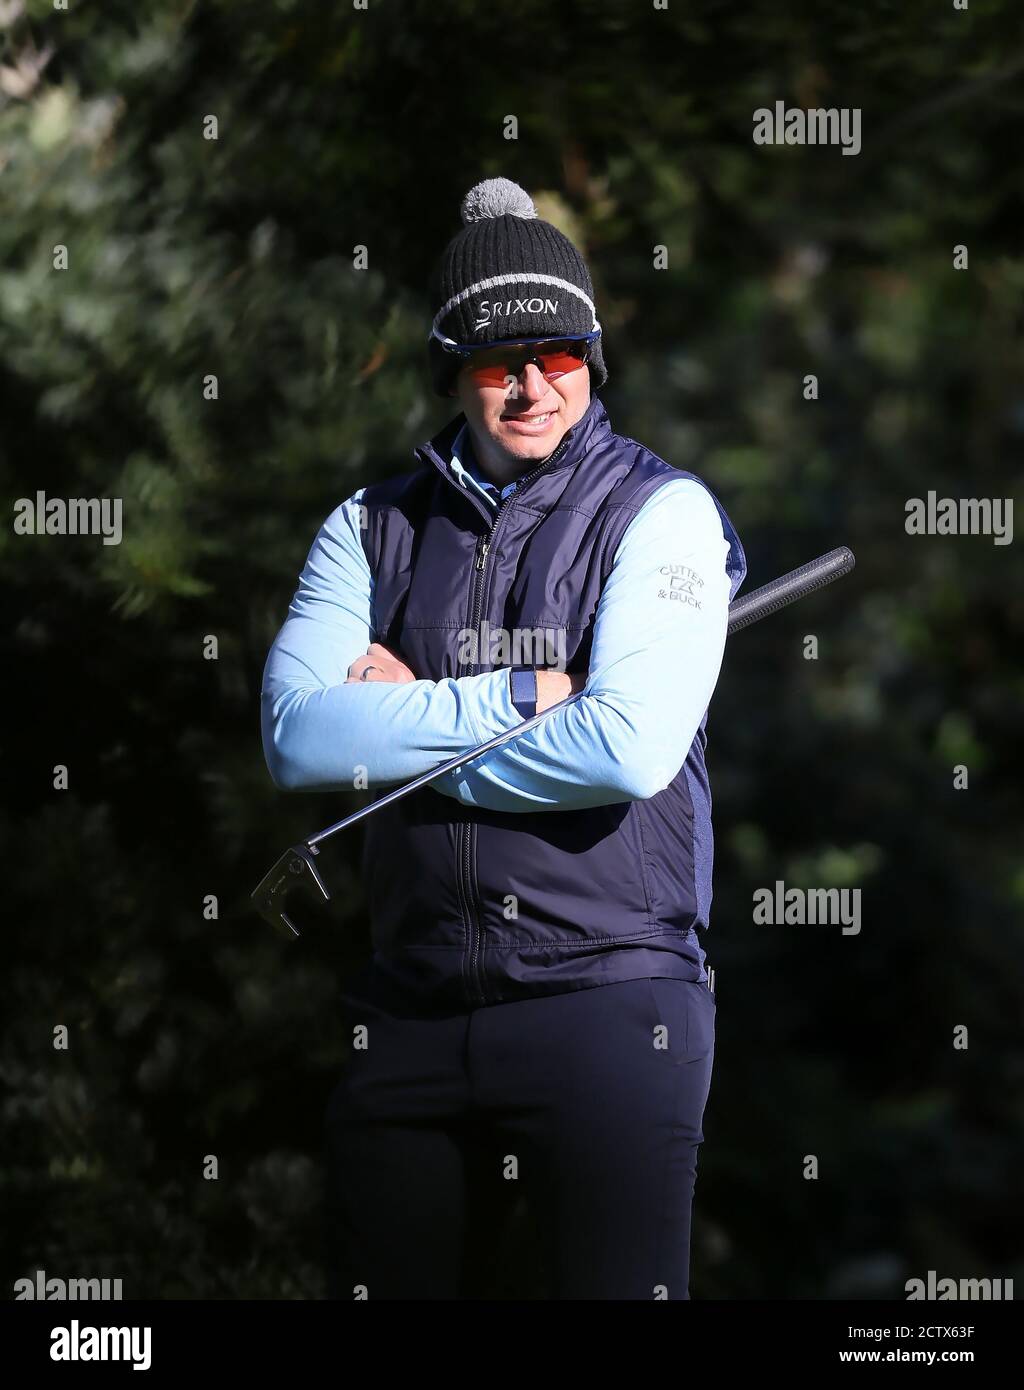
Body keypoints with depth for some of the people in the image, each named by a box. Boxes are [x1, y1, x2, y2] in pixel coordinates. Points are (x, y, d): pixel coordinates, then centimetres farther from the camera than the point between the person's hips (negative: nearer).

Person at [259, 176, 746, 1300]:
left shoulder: (662, 512, 0)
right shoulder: (372, 528, 11)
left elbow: (631, 749, -14)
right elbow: (295, 738, -4)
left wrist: (401, 731, -5)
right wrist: (516, 697, -10)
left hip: (606, 997, -4)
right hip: (412, 1013, 4)